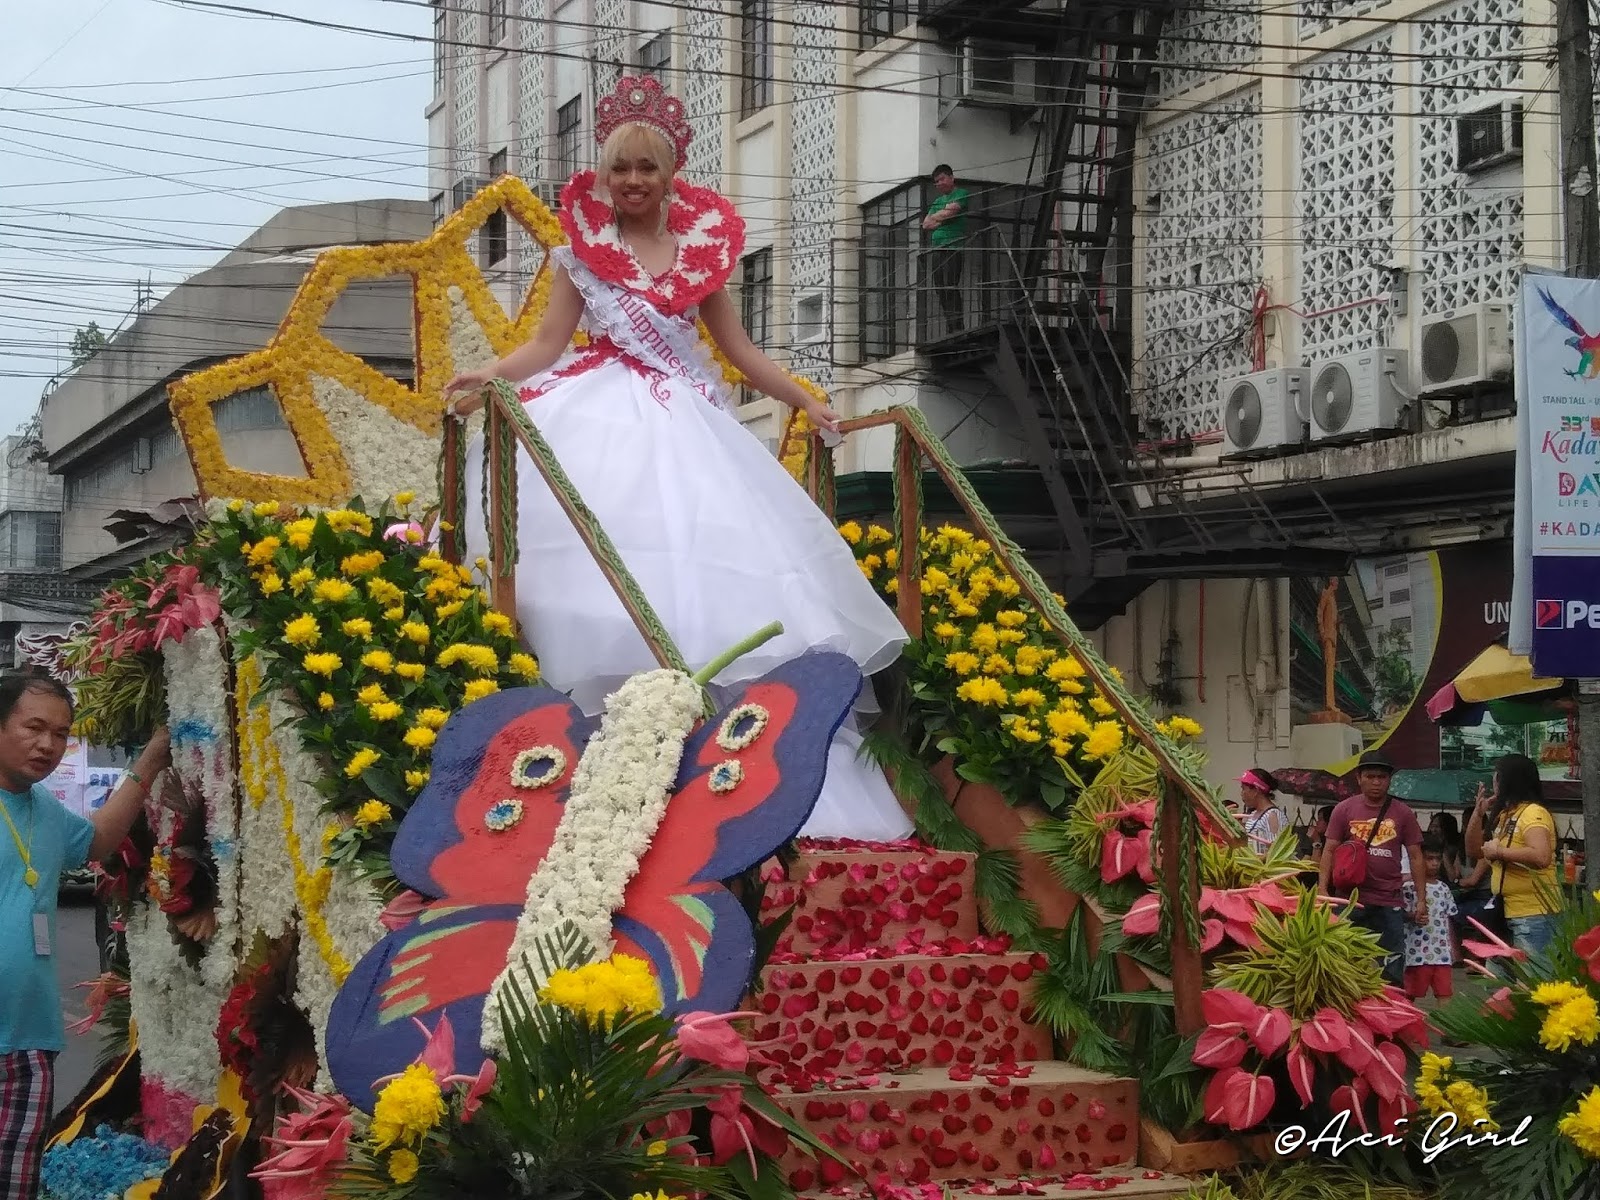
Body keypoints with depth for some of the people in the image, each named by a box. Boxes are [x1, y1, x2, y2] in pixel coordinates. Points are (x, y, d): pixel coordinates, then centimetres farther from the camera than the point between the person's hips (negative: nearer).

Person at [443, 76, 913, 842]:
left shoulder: (703, 241, 9)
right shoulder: (583, 244, 5)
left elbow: (735, 345, 16)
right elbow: (550, 342, 2)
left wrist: (805, 402, 17)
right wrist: (489, 376, -15)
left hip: (685, 420, 3)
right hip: (602, 417, -2)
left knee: (705, 557, -6)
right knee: (610, 562, -15)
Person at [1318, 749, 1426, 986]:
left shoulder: (1403, 813, 5)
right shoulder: (1344, 810, 3)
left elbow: (1415, 856, 7)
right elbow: (1329, 850, 3)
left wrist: (1421, 899, 3)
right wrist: (1322, 889, -8)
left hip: (1389, 903, 0)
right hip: (1352, 900, 0)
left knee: (1392, 971, 2)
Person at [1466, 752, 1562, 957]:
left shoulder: (1534, 813, -13)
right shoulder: (1505, 815, 17)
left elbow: (1541, 857, -28)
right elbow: (1474, 850, 19)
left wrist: (1499, 851, -18)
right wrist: (1478, 813, 8)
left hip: (1534, 915, -10)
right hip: (1510, 913, 10)